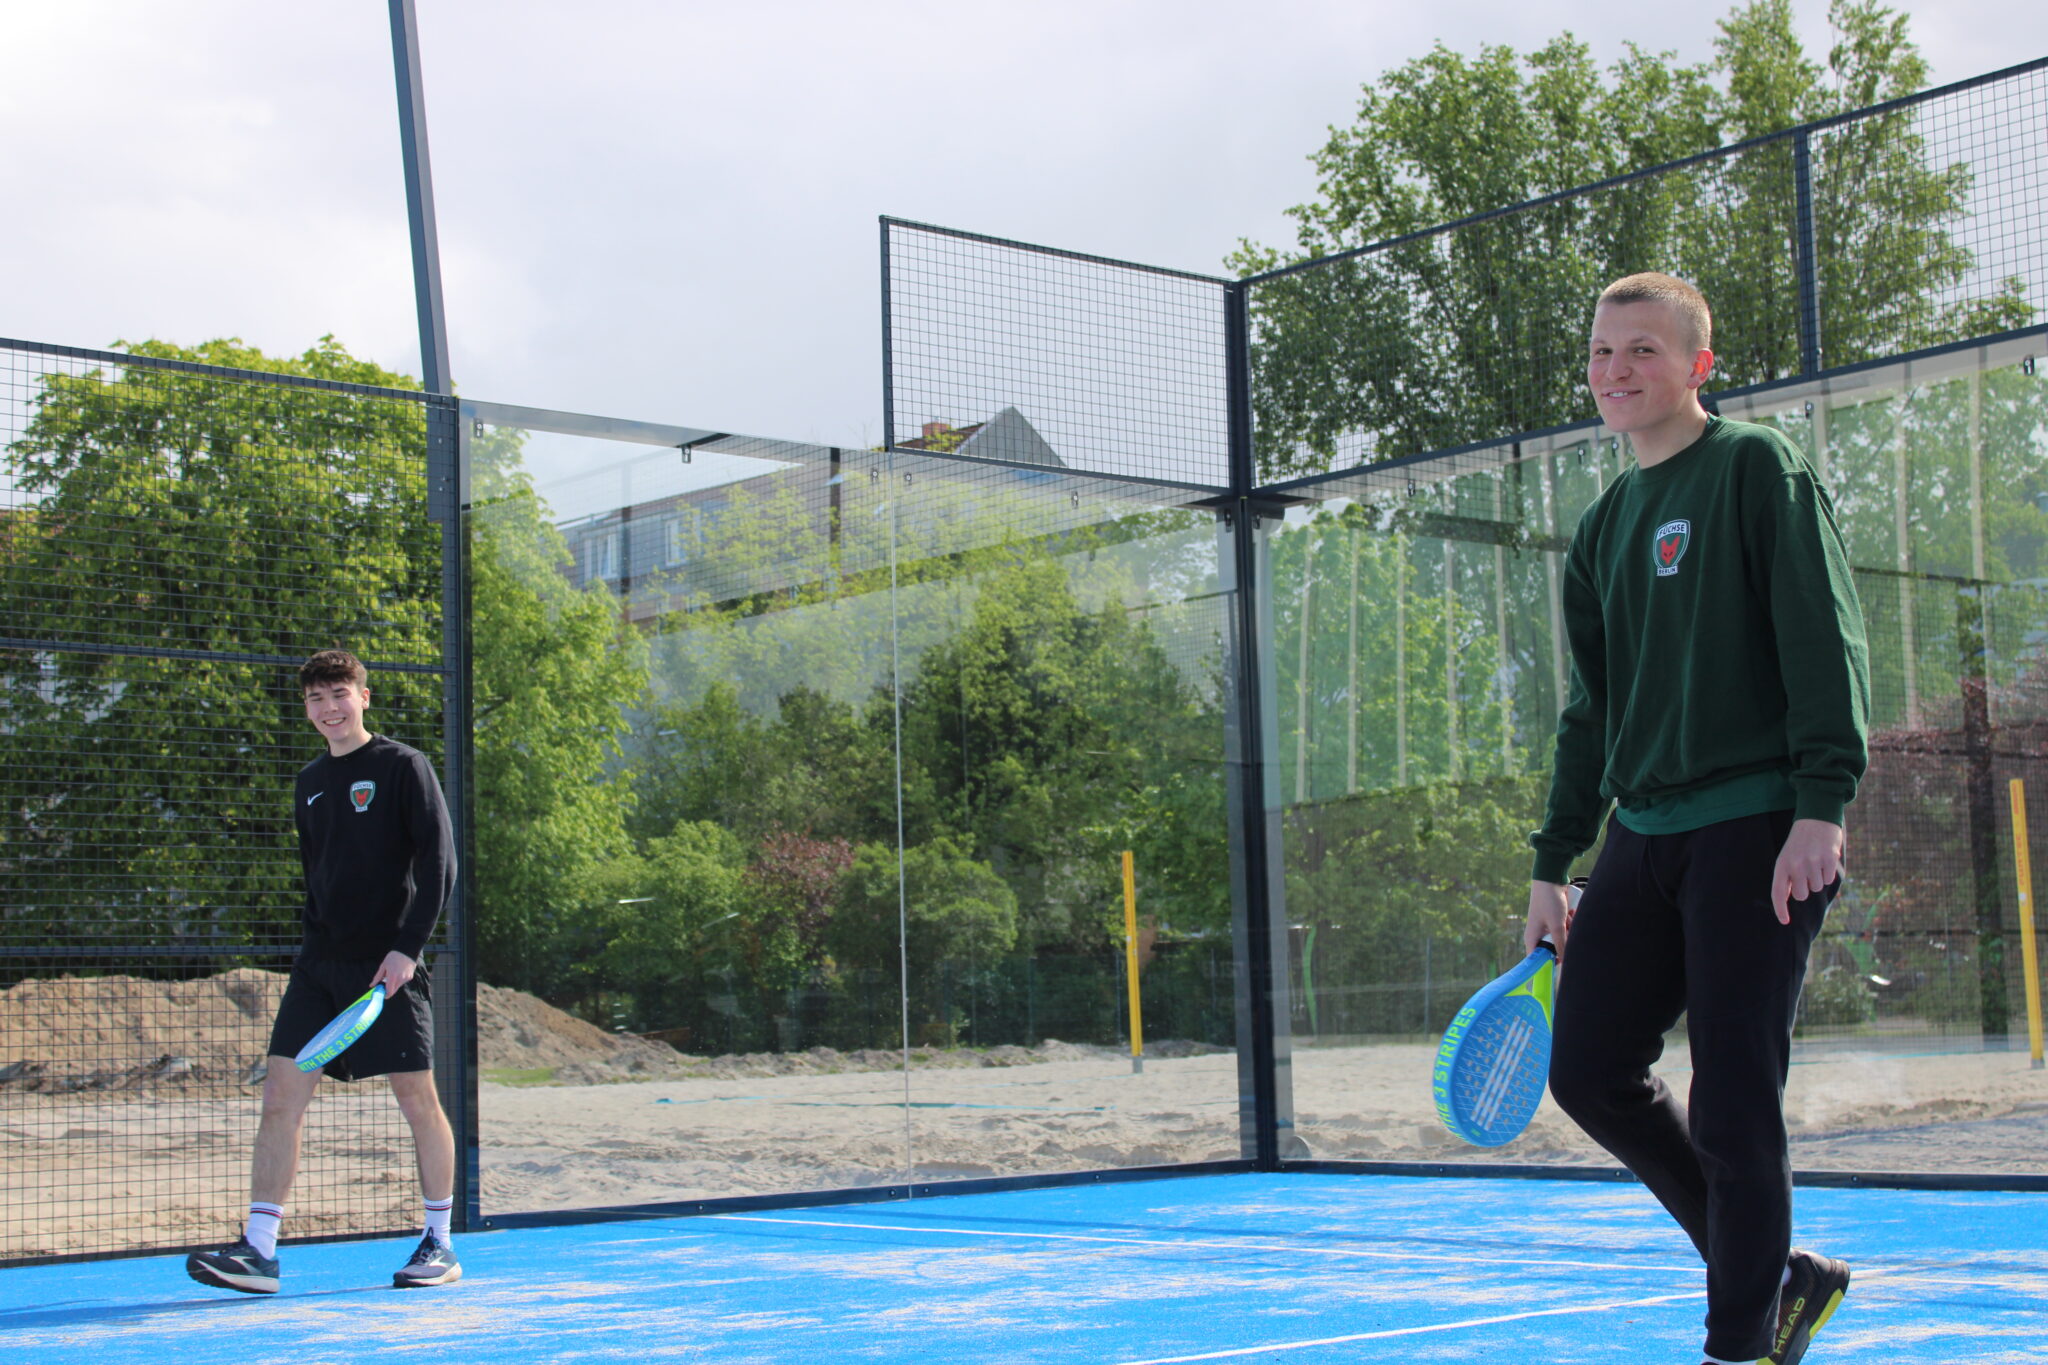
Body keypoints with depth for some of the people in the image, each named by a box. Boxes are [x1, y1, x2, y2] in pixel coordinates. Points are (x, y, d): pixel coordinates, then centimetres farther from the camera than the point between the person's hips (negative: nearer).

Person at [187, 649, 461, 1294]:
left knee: (417, 1100, 0)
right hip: (320, 966, 6)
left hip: (388, 965, -6)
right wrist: (318, 942, 15)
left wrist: (408, 946, -16)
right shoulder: (309, 783, 16)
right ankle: (258, 1250, -4)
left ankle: (439, 1245, 13)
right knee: (281, 1096, -4)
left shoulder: (403, 767, -3)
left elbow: (438, 864, -9)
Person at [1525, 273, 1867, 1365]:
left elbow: (1824, 639, -10)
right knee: (1590, 1071, 3)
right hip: (1644, 835, 7)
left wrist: (1822, 804, -19)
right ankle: (1779, 1272, 19)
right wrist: (1554, 864, 17)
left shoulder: (1755, 467, -2)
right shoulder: (1603, 527, 17)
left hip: (1756, 826, -7)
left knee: (1731, 1101, -7)